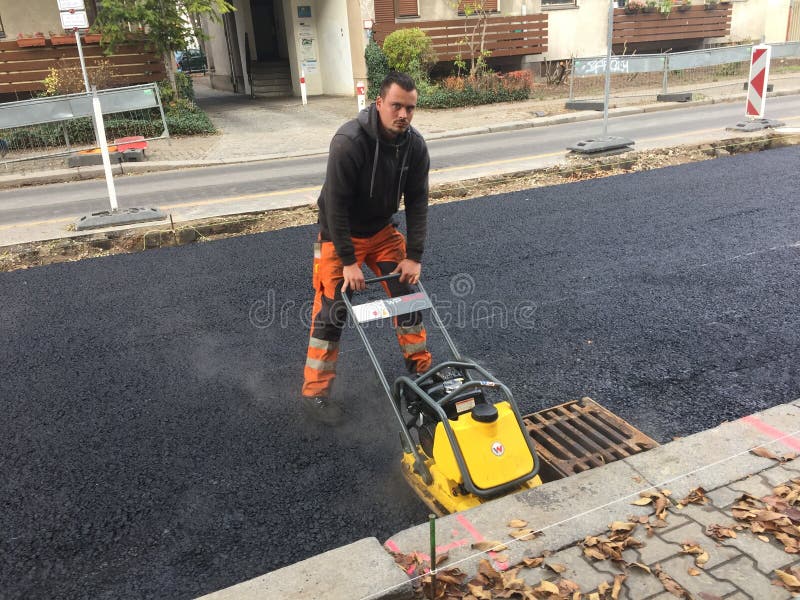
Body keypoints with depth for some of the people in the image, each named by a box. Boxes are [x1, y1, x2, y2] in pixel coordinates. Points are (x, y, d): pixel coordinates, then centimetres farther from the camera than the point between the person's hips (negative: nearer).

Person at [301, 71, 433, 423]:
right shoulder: (349, 141, -30)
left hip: (383, 231, 6)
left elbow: (417, 202, -8)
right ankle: (315, 391, 5)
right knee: (332, 310, -7)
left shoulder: (415, 145, -11)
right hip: (339, 235, -5)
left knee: (407, 292, 5)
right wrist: (348, 261, -26)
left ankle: (420, 366, 24)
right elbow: (336, 205, -27)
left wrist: (414, 256, -12)